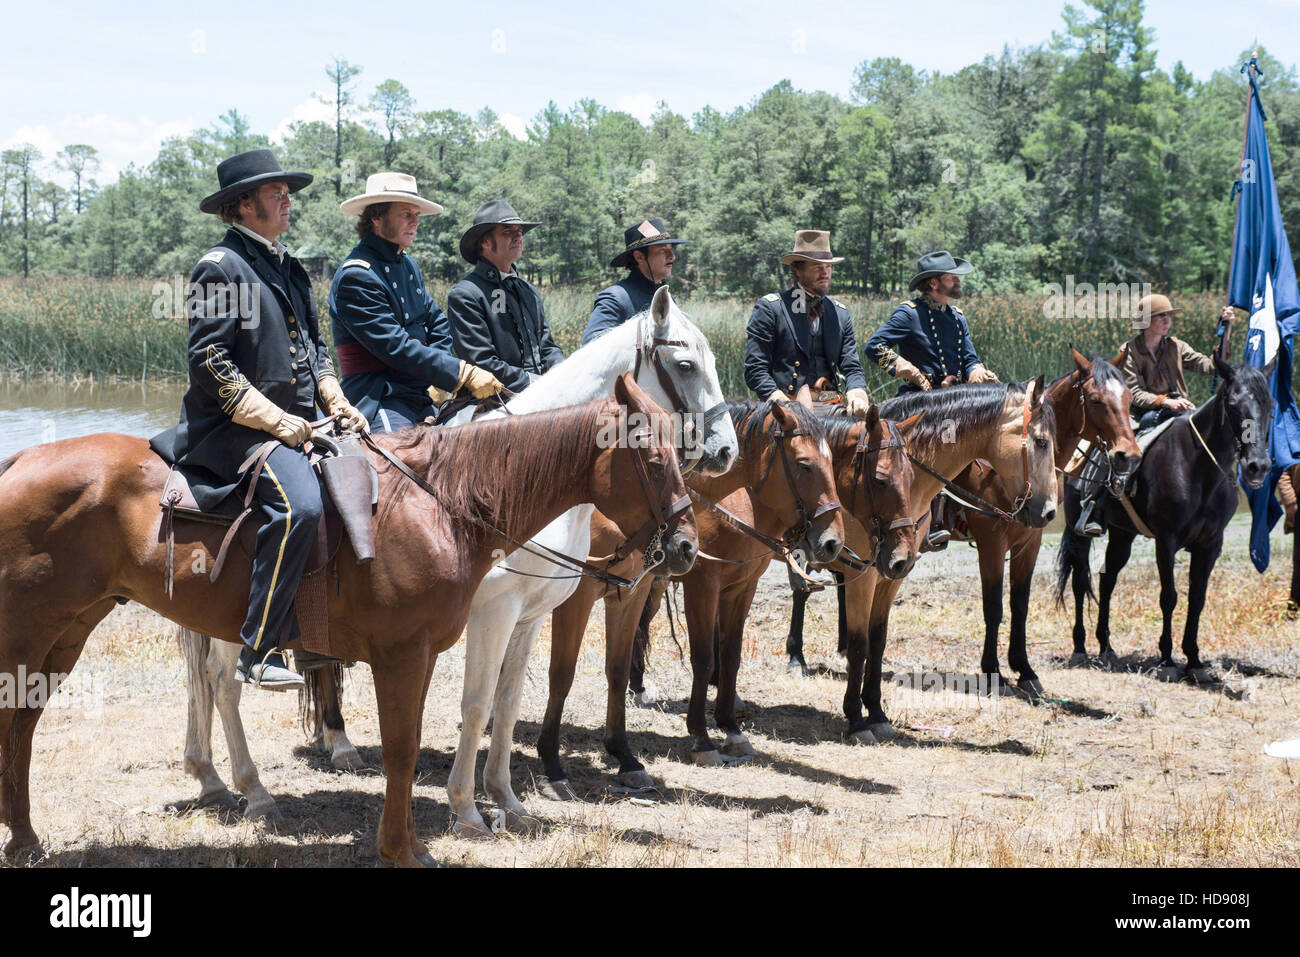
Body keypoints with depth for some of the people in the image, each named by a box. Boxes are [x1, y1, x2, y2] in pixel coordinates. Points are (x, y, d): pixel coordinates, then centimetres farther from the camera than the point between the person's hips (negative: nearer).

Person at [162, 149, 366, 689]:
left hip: (294, 424, 9)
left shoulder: (287, 268, 20)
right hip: (235, 427, -9)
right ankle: (259, 653, -28)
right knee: (299, 504, -31)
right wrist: (276, 420, -17)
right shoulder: (222, 266, -7)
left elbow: (313, 347, 27)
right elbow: (209, 360, -14)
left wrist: (335, 401, 8)